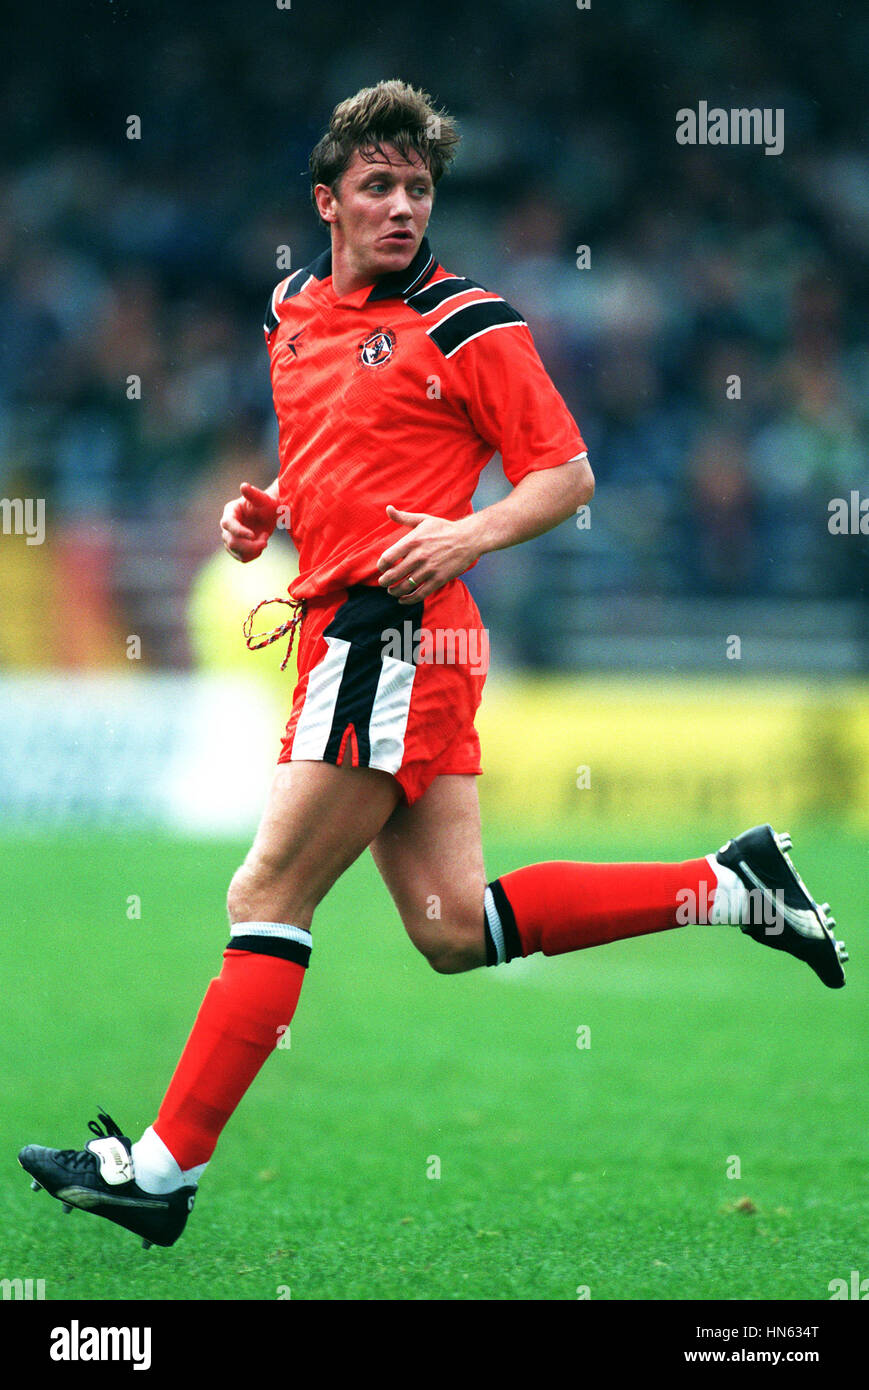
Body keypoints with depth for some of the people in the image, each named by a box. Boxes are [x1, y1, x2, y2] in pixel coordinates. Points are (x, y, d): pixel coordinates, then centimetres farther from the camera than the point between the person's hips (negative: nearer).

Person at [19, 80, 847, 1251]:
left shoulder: (468, 324, -5)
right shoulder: (296, 312, 17)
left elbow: (568, 475, -4)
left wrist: (472, 535, -20)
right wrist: (264, 512, 12)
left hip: (395, 639, -9)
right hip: (346, 635, 9)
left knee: (267, 899, -7)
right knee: (453, 931, 7)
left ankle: (164, 1168, -3)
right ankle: (728, 886, 16)